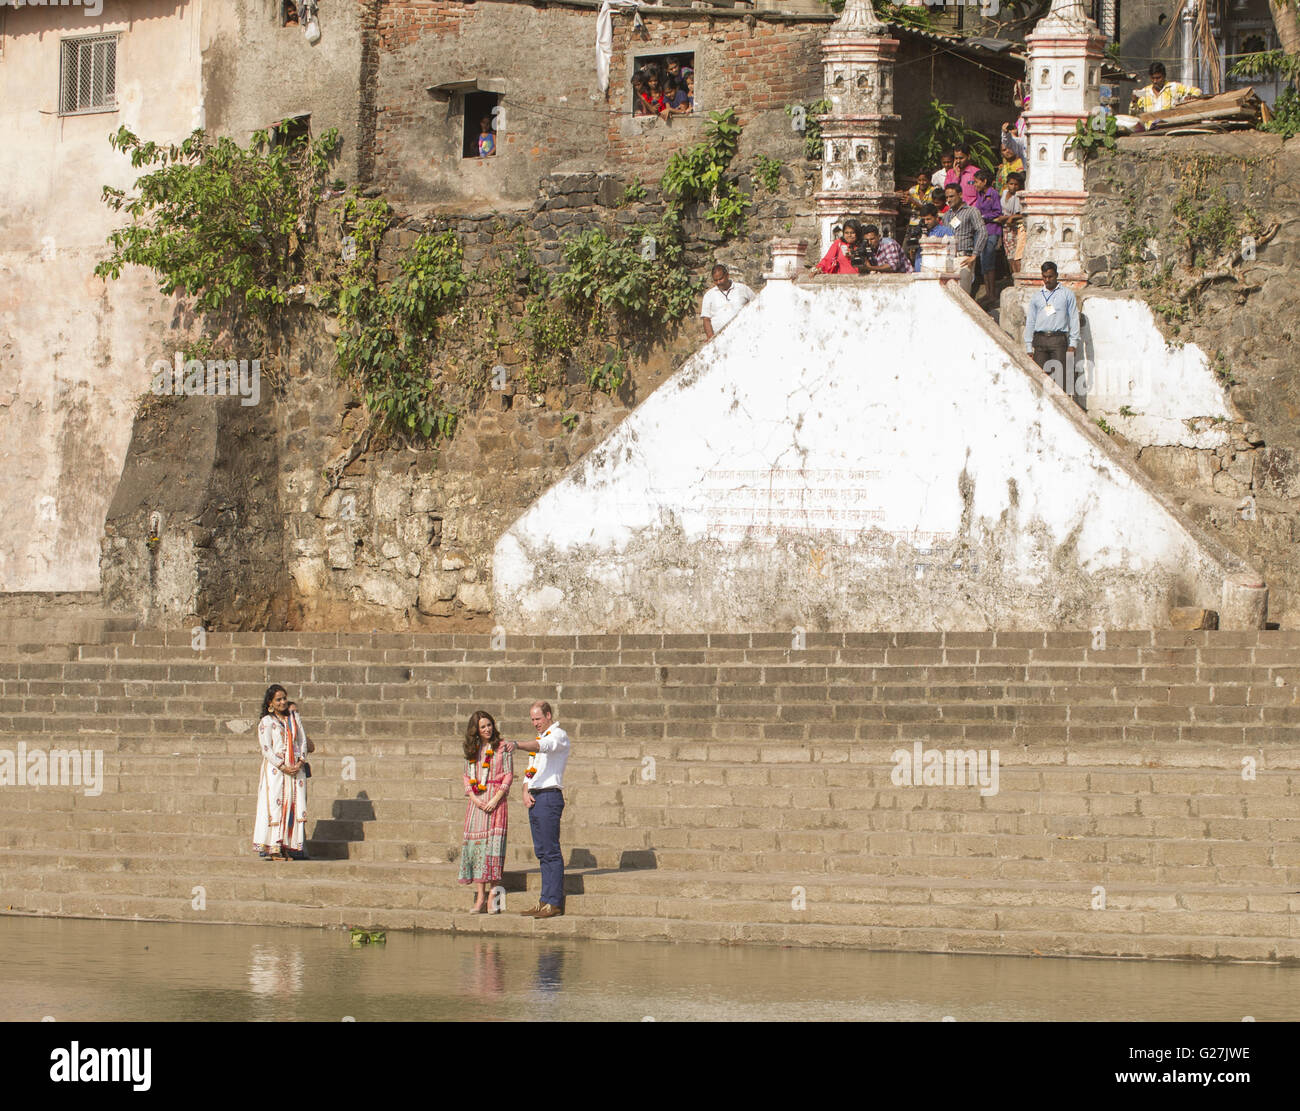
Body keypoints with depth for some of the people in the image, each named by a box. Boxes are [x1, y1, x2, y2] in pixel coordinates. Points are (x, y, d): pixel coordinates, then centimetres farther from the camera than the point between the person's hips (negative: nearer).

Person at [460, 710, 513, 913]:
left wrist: (495, 800, -11)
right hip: (477, 802, 4)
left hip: (496, 799, -4)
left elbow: (508, 776, -2)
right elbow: (467, 777, 14)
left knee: (493, 844, -8)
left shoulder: (502, 748, 2)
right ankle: (479, 898, -3)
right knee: (475, 845, -3)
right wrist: (474, 798, -3)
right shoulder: (471, 751, 14)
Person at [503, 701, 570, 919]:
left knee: (551, 851, -10)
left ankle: (554, 903, -11)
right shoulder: (540, 738, 23)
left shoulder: (558, 735, -5)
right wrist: (526, 792, 3)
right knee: (542, 852, 9)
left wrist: (517, 744, -43)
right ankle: (545, 902, 11)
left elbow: (543, 746, -27)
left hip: (549, 796, -9)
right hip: (535, 799, 9)